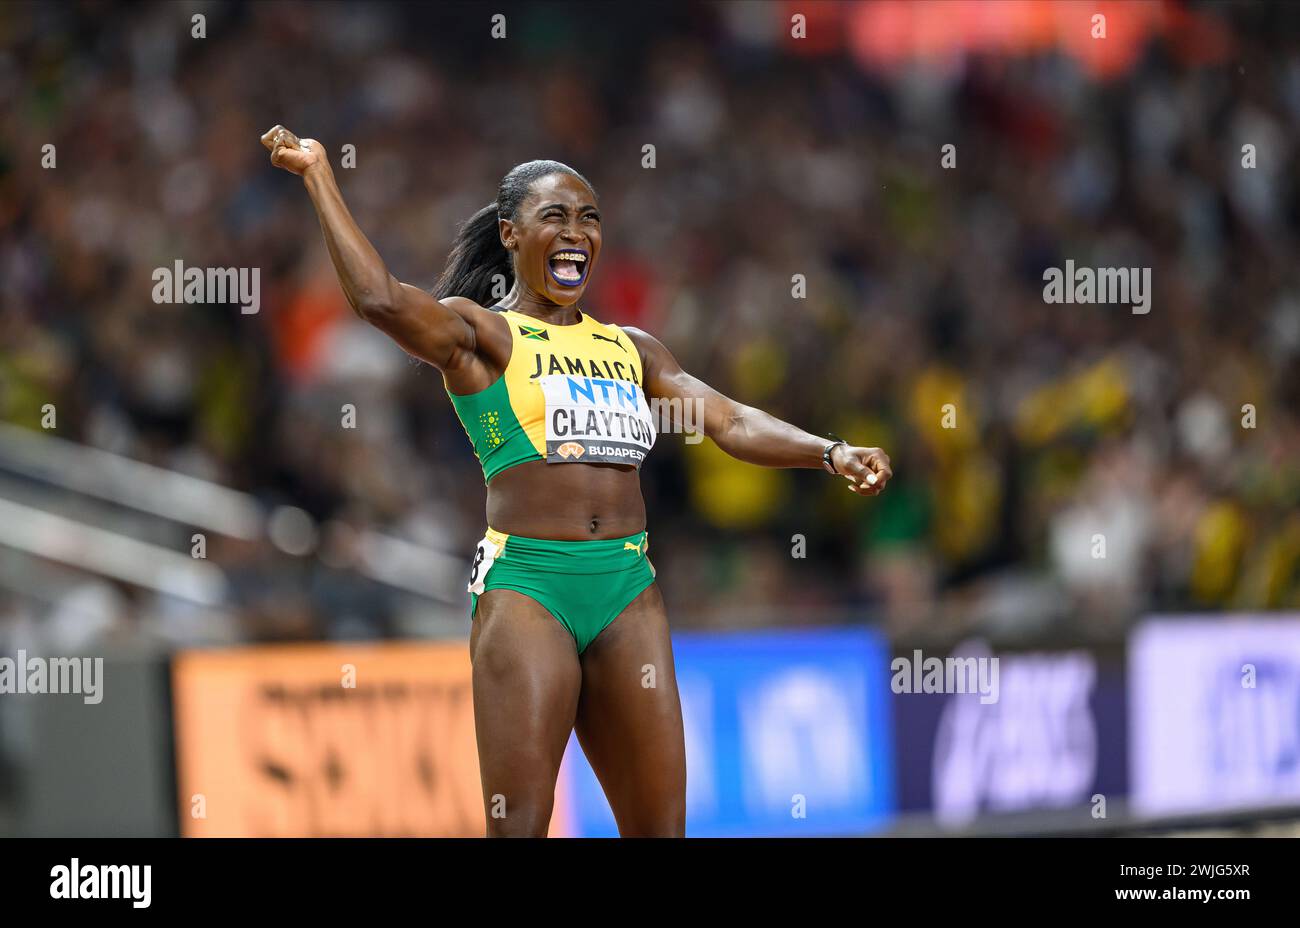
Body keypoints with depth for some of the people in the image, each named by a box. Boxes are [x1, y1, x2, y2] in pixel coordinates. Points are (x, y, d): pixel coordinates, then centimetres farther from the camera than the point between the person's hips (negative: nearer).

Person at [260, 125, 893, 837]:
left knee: (660, 826, 4)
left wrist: (830, 453, -3)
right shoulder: (479, 333, 3)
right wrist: (319, 175, -12)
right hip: (526, 584, -5)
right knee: (519, 825, -9)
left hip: (628, 589, 5)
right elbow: (379, 299, -14)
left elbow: (729, 422, 13)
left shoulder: (631, 348, 19)